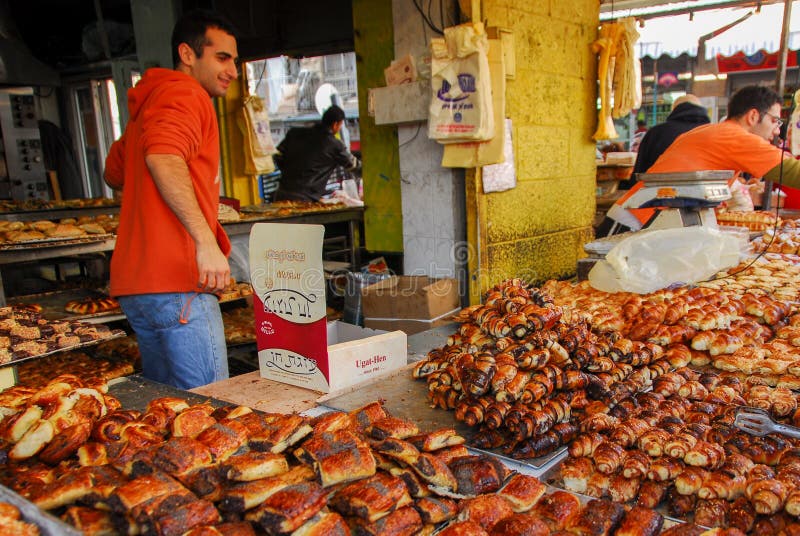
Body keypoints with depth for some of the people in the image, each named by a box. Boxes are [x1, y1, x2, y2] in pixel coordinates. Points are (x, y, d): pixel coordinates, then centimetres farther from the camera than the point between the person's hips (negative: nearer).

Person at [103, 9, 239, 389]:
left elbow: (115, 173, 38)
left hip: (136, 281, 10)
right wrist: (206, 241, -31)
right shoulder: (184, 92, -5)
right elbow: (164, 158, -26)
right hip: (175, 283, -10)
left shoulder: (149, 102, 25)